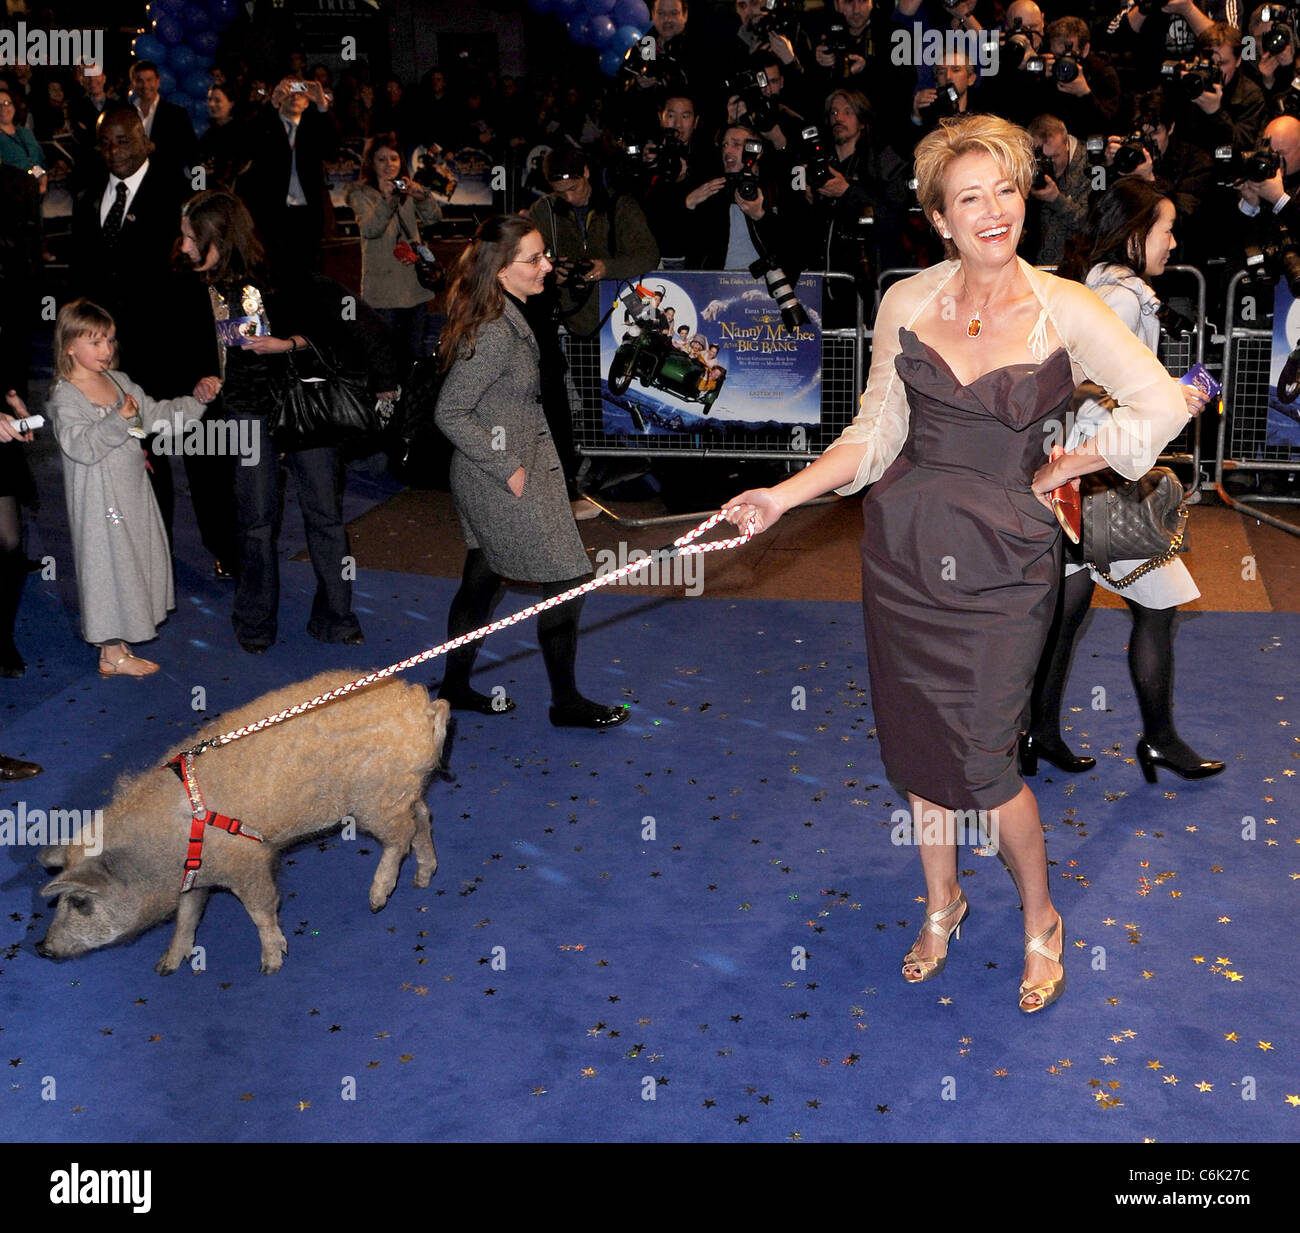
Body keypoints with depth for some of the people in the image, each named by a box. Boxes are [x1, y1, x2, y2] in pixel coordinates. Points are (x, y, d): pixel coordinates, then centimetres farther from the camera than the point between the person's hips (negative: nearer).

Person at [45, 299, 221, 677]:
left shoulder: (119, 381, 9)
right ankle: (113, 655, 8)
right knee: (109, 564, -2)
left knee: (136, 558, 14)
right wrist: (119, 420, -33)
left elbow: (156, 415, 15)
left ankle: (116, 640, 27)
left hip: (133, 490, 8)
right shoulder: (64, 396, -14)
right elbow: (80, 446, -25)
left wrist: (196, 399, 2)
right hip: (99, 499, -8)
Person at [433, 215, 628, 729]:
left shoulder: (503, 316, 7)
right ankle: (565, 702, 12)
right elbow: (450, 412, -24)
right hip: (503, 481, -10)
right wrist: (509, 469, -20)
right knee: (566, 581, -1)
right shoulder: (494, 332, -24)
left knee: (483, 578, 19)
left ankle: (455, 687, 32)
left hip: (495, 472, 10)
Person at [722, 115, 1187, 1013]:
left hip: (1001, 560, -3)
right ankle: (942, 900, 38)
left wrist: (1061, 468, -3)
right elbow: (875, 434, 6)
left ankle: (1041, 920, 26)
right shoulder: (906, 304, 2)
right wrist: (786, 496, -5)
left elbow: (1164, 406, -5)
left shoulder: (1063, 309, -6)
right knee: (919, 740, 14)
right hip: (903, 548, 3)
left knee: (983, 763, -1)